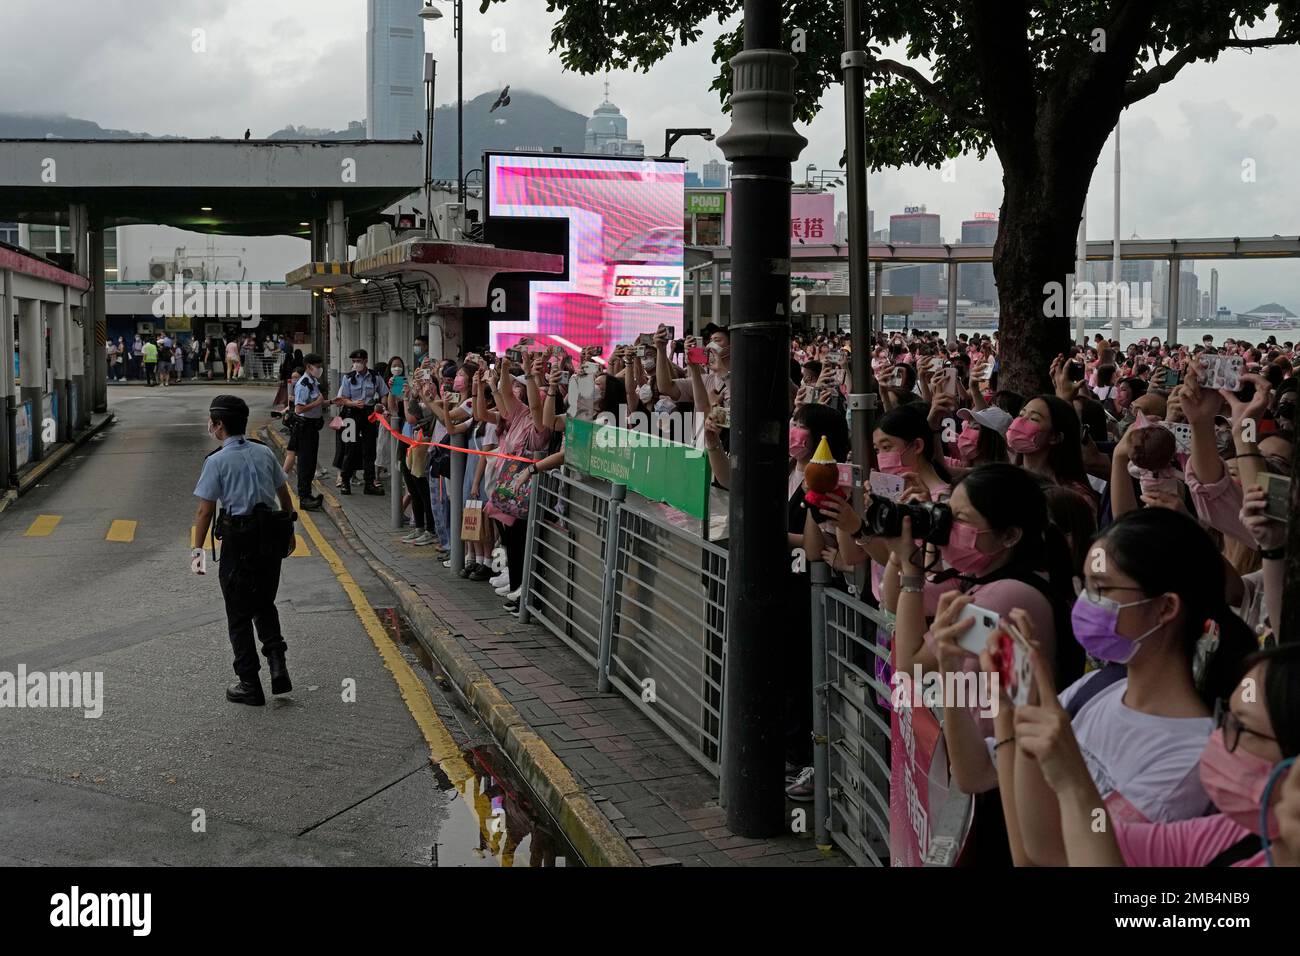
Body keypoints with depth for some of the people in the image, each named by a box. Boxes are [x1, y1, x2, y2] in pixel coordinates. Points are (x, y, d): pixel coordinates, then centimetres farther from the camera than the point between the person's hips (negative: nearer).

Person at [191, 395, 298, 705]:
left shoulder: (217, 461, -9)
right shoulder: (265, 453, 7)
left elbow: (205, 510, -10)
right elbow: (285, 496, 13)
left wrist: (198, 548, -3)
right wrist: (288, 532, 24)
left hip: (239, 542, -5)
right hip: (272, 538, 5)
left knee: (239, 614, 7)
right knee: (264, 604, 21)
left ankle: (249, 684, 10)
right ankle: (277, 662, 1)